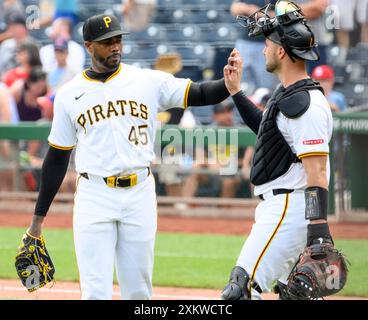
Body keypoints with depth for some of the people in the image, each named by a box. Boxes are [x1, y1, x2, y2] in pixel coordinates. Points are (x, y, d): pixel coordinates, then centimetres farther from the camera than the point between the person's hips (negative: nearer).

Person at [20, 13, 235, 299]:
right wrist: (39, 215, 10)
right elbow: (57, 158, 9)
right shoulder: (68, 95, 4)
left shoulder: (148, 82, 2)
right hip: (93, 197, -1)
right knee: (95, 290, -5)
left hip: (139, 193, 1)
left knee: (138, 288, 7)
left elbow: (200, 94, -6)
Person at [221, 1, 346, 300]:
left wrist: (319, 232, -30)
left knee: (240, 291, -15)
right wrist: (235, 92, 29)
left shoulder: (306, 103, -19)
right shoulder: (286, 95, 14)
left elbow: (318, 171, -24)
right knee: (294, 292, 16)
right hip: (280, 205, 11)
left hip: (289, 208, -11)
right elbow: (266, 128, 34)